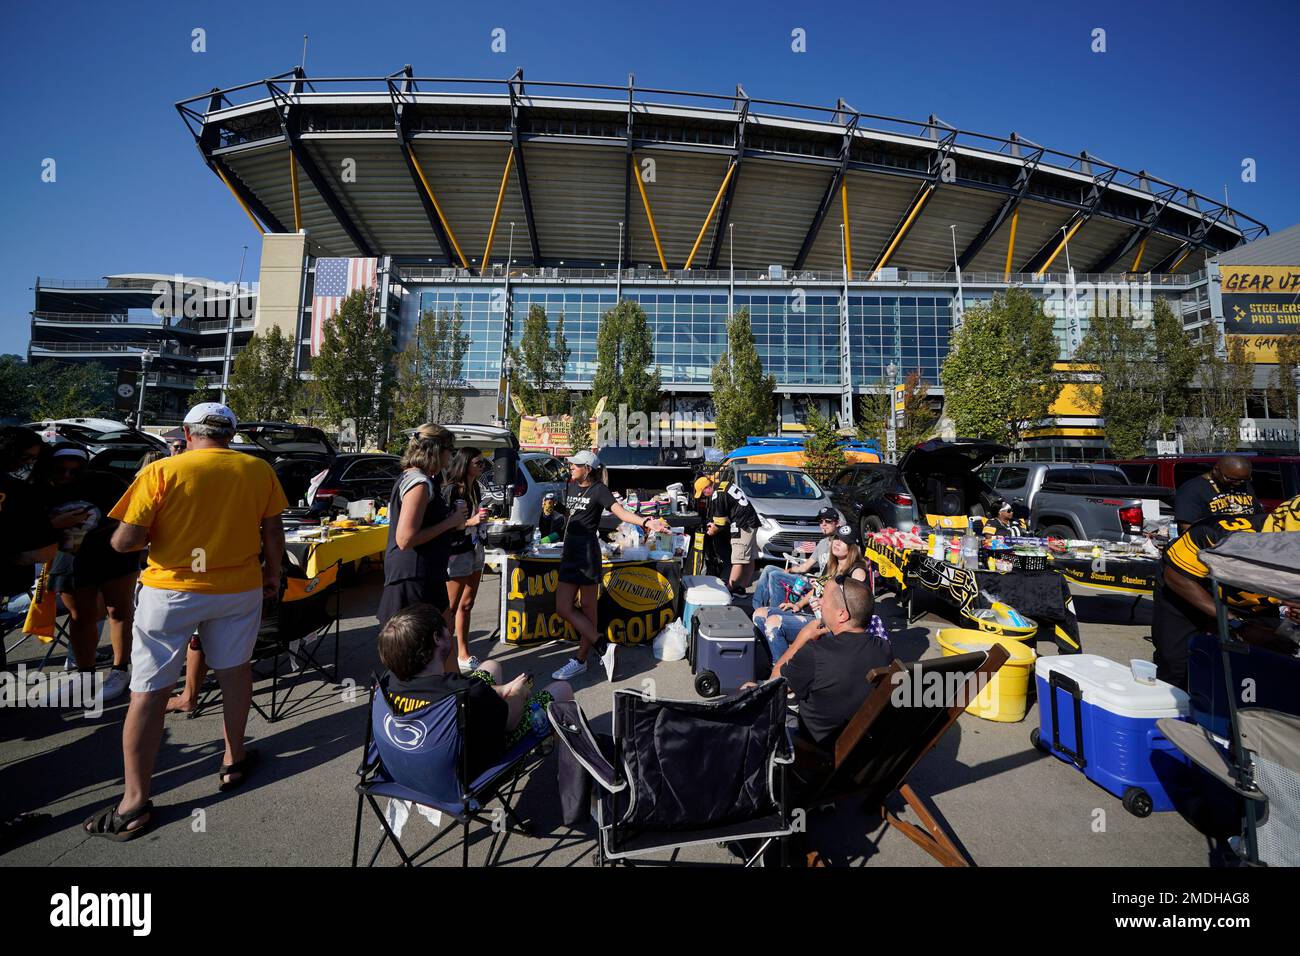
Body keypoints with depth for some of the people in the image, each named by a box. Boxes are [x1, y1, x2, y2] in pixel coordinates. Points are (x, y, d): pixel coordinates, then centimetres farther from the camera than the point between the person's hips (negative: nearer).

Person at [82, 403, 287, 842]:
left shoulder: (161, 471, -10)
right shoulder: (259, 470, -4)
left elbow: (124, 542, -11)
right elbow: (273, 532, 0)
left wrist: (157, 533, 10)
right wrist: (273, 573, 14)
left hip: (171, 591, -2)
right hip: (240, 587, 2)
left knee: (148, 692, 9)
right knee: (235, 669, 19)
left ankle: (135, 802, 17)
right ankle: (234, 760, 33)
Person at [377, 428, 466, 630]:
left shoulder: (410, 477, 12)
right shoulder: (419, 483, -20)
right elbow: (405, 539, -25)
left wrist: (452, 522, 8)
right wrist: (450, 522, -18)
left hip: (426, 575, 10)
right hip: (412, 578, -10)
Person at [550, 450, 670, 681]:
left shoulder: (598, 489, -8)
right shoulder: (570, 486, 12)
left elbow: (620, 511, -22)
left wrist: (646, 522, -39)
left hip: (587, 551, -8)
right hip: (569, 551, 8)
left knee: (587, 608, 1)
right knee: (563, 608, 5)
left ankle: (580, 661, 14)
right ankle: (604, 647, 13)